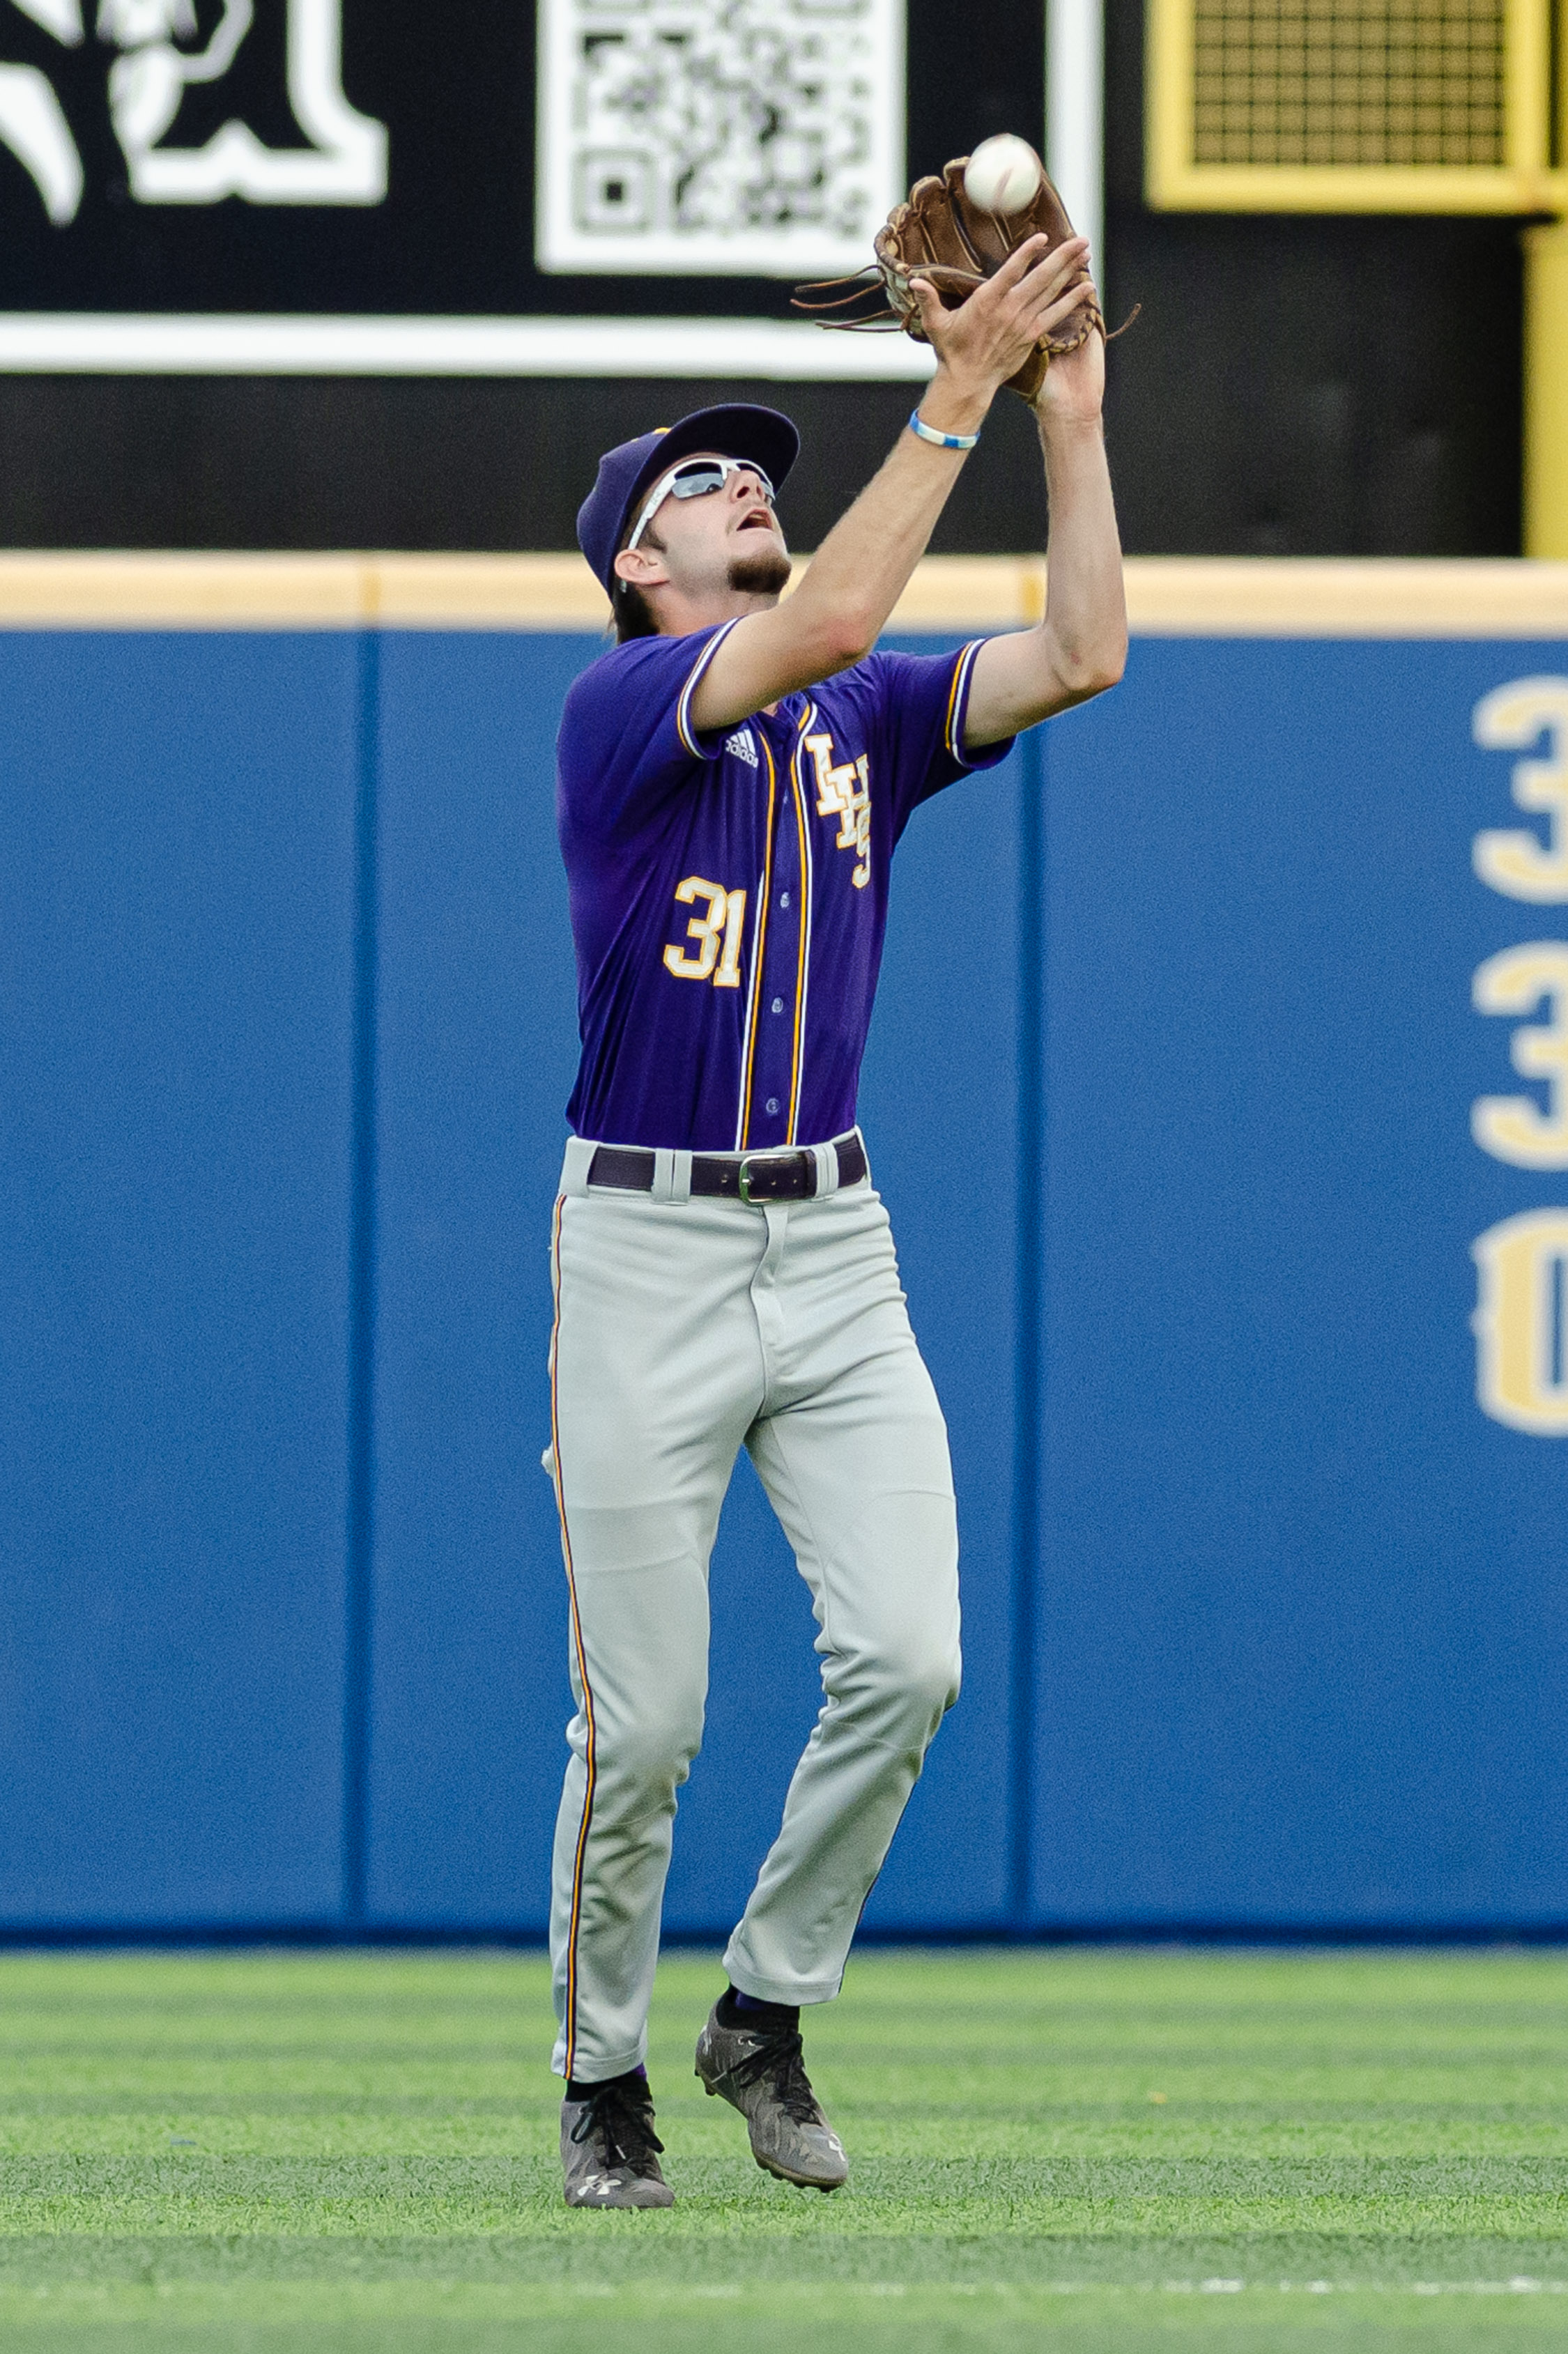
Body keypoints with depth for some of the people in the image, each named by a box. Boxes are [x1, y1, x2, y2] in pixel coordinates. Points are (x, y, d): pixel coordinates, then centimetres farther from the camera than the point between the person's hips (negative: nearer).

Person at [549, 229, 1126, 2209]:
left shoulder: (866, 719, 11)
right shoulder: (619, 707, -7)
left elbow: (1081, 656, -3)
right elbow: (827, 626, -23)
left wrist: (1070, 413, -9)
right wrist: (953, 397, -23)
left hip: (835, 1248, 5)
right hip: (646, 1249, -5)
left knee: (905, 1656, -10)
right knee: (640, 1717, -2)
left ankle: (768, 2015, 10)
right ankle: (604, 2074, 17)